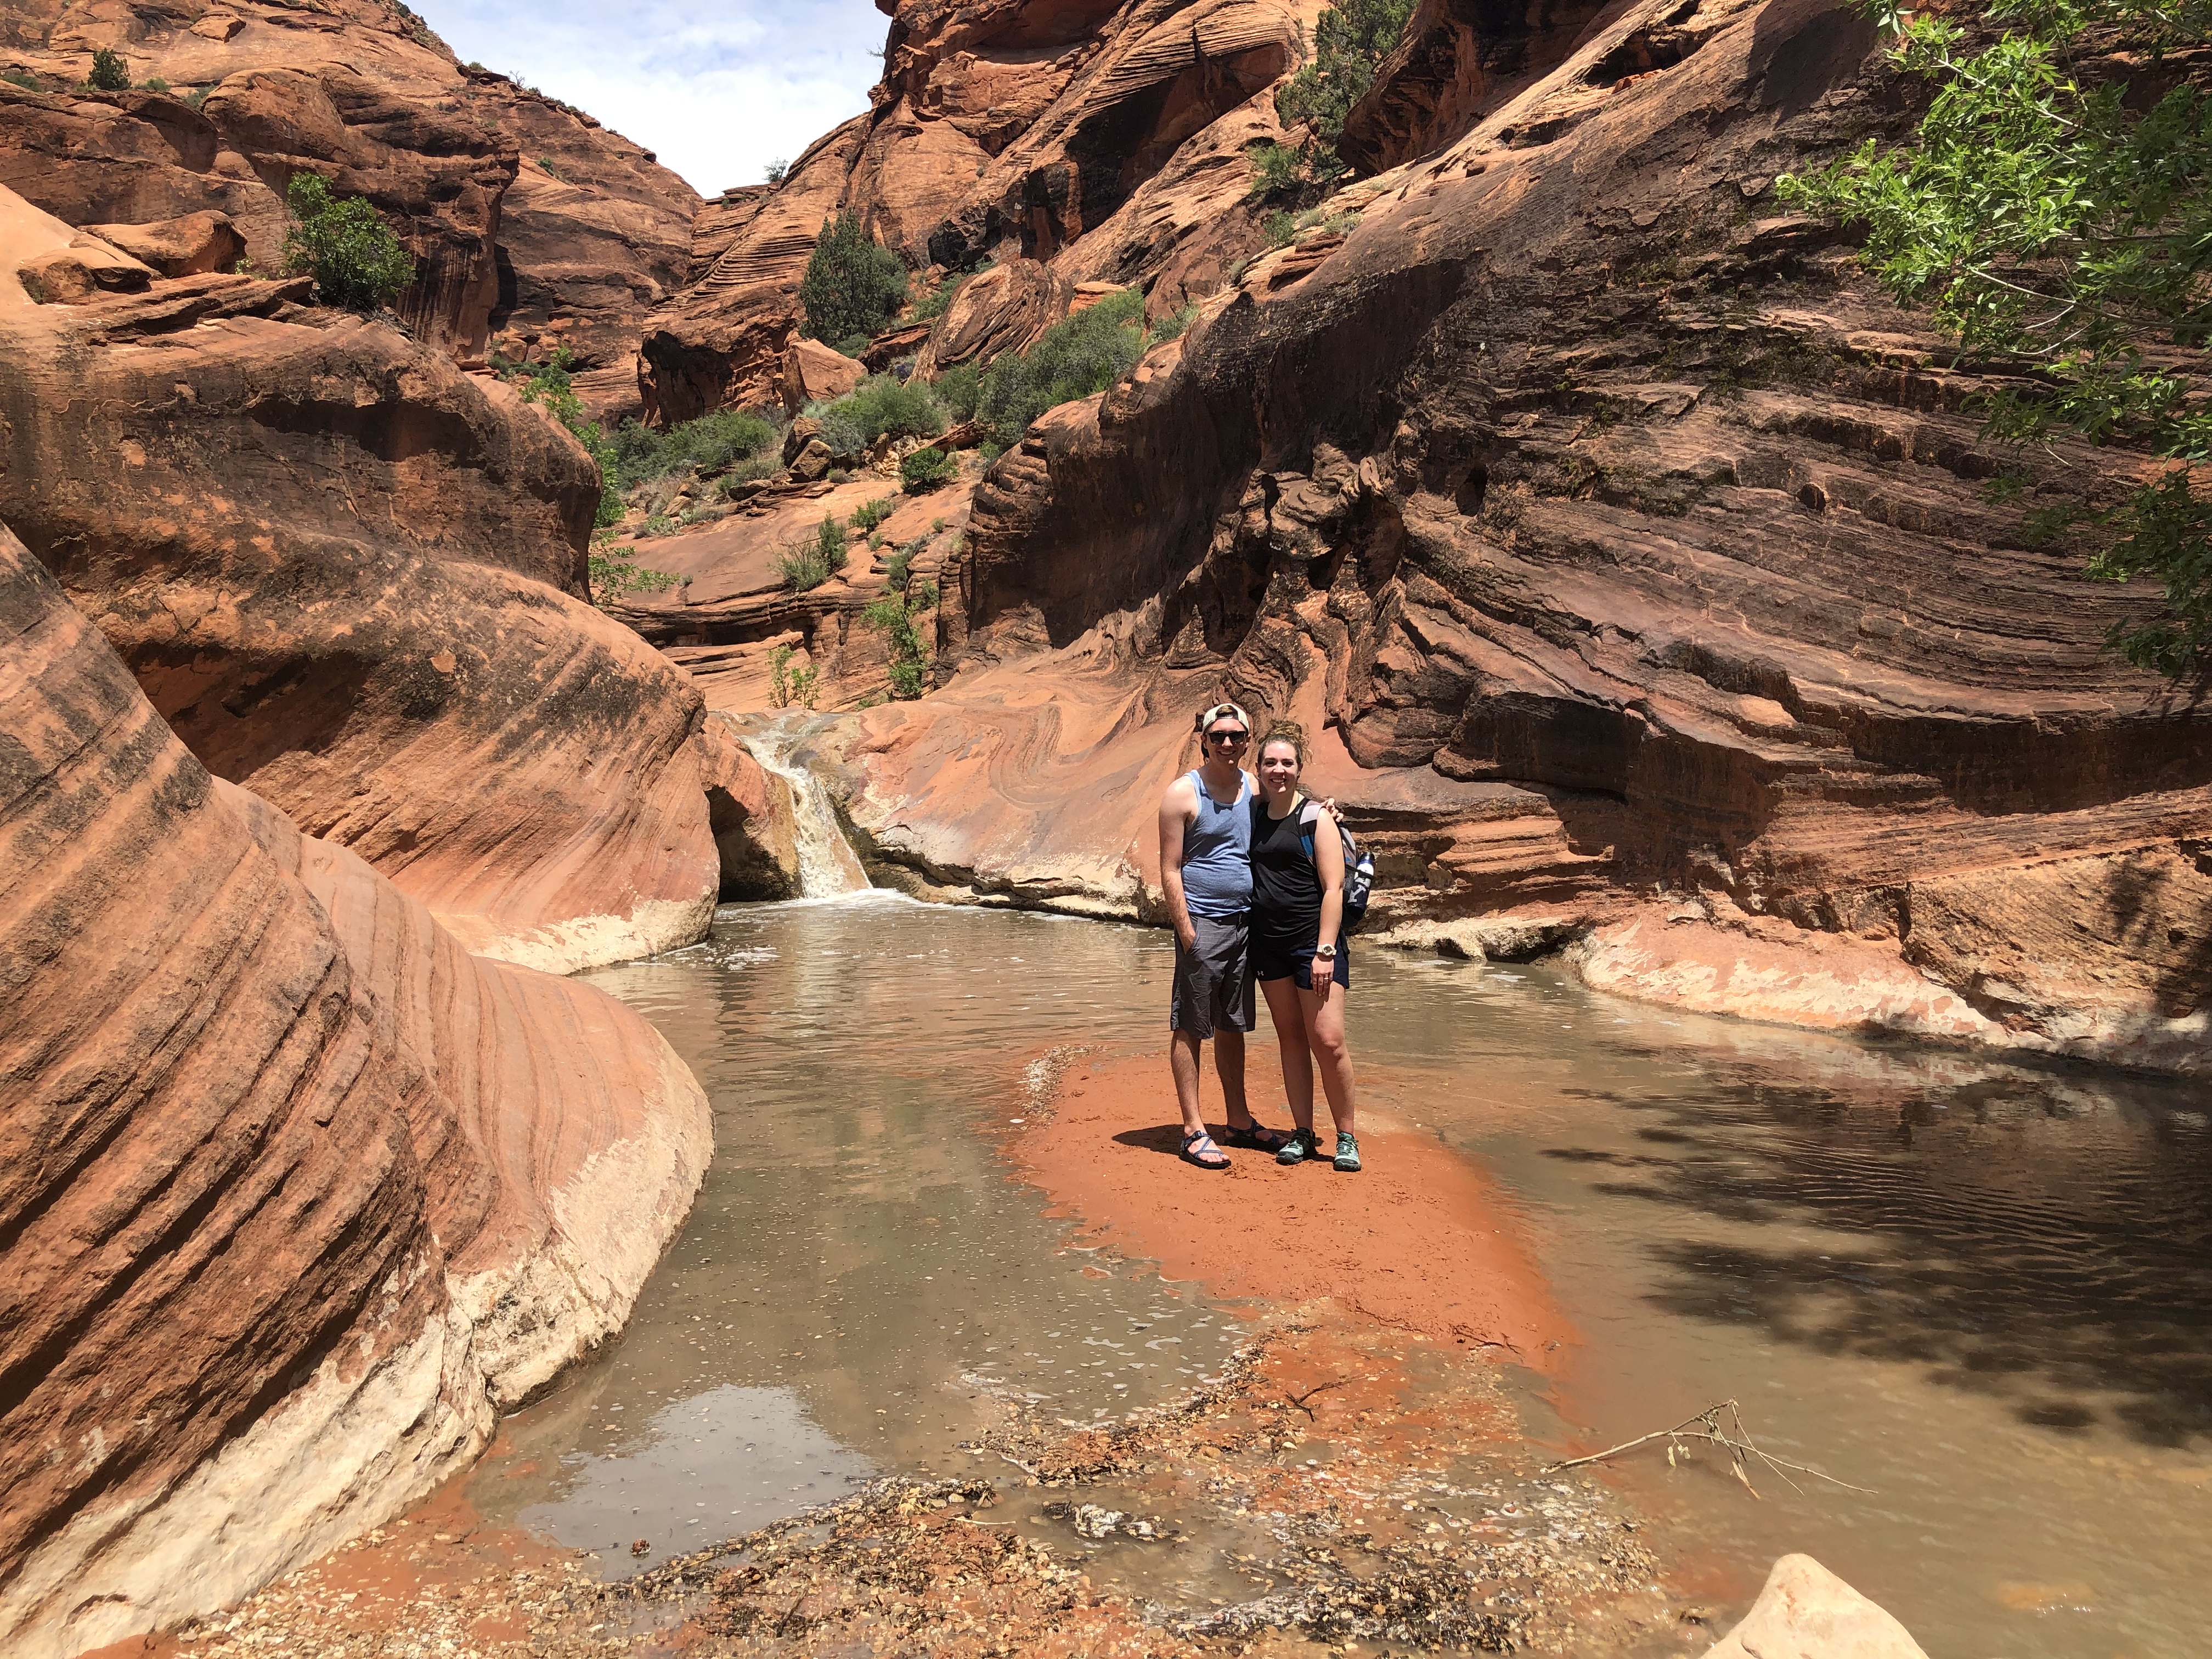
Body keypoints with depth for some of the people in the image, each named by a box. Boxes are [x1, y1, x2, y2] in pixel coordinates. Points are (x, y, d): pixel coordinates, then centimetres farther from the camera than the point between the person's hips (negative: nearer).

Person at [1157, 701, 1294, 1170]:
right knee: (1190, 1028, 0)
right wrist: (1187, 932, -15)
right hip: (1202, 922, -6)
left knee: (1233, 1027, 14)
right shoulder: (1183, 793, -7)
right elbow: (1170, 868, -9)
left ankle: (1240, 1123, 23)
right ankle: (1194, 1132, 6)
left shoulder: (1253, 789, 10)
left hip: (1244, 923, 6)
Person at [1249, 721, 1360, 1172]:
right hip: (1268, 943, 5)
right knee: (1290, 1038, 9)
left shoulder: (1316, 818, -5)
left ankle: (1347, 1137, 6)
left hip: (1313, 940, -5)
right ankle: (1303, 1134, 17)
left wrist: (1325, 951, -15)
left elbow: (1334, 888, -9)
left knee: (1328, 1041, -8)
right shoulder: (1254, 816, 9)